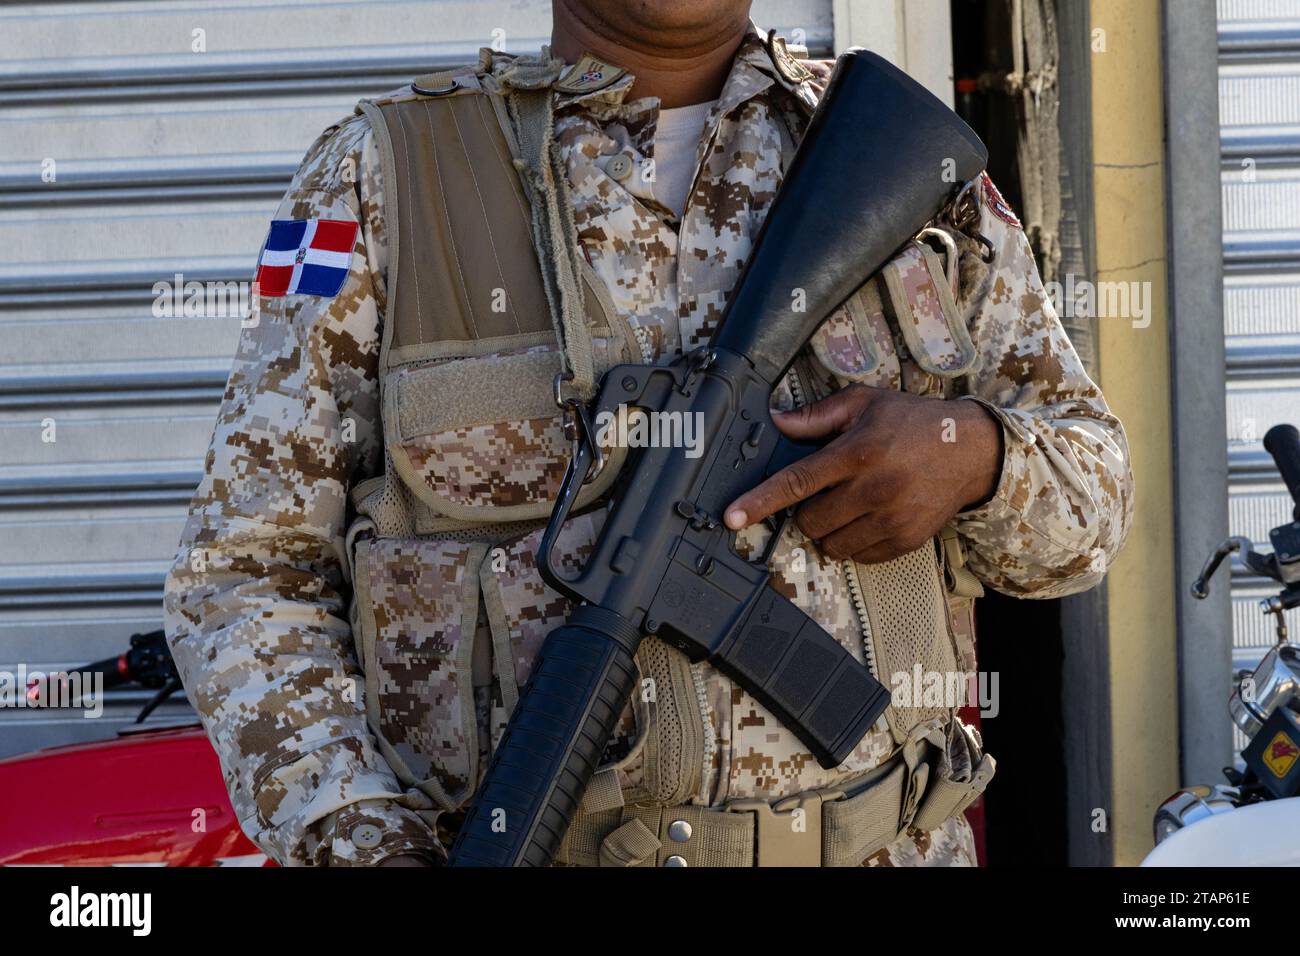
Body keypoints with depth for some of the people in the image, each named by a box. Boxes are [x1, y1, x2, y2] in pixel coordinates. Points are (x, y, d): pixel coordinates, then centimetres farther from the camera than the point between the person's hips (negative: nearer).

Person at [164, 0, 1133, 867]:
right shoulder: (379, 176, -4)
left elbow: (1089, 487, 9)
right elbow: (250, 578, -4)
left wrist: (977, 452, -14)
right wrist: (364, 846, -19)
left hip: (891, 844, 3)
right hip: (500, 846, -2)